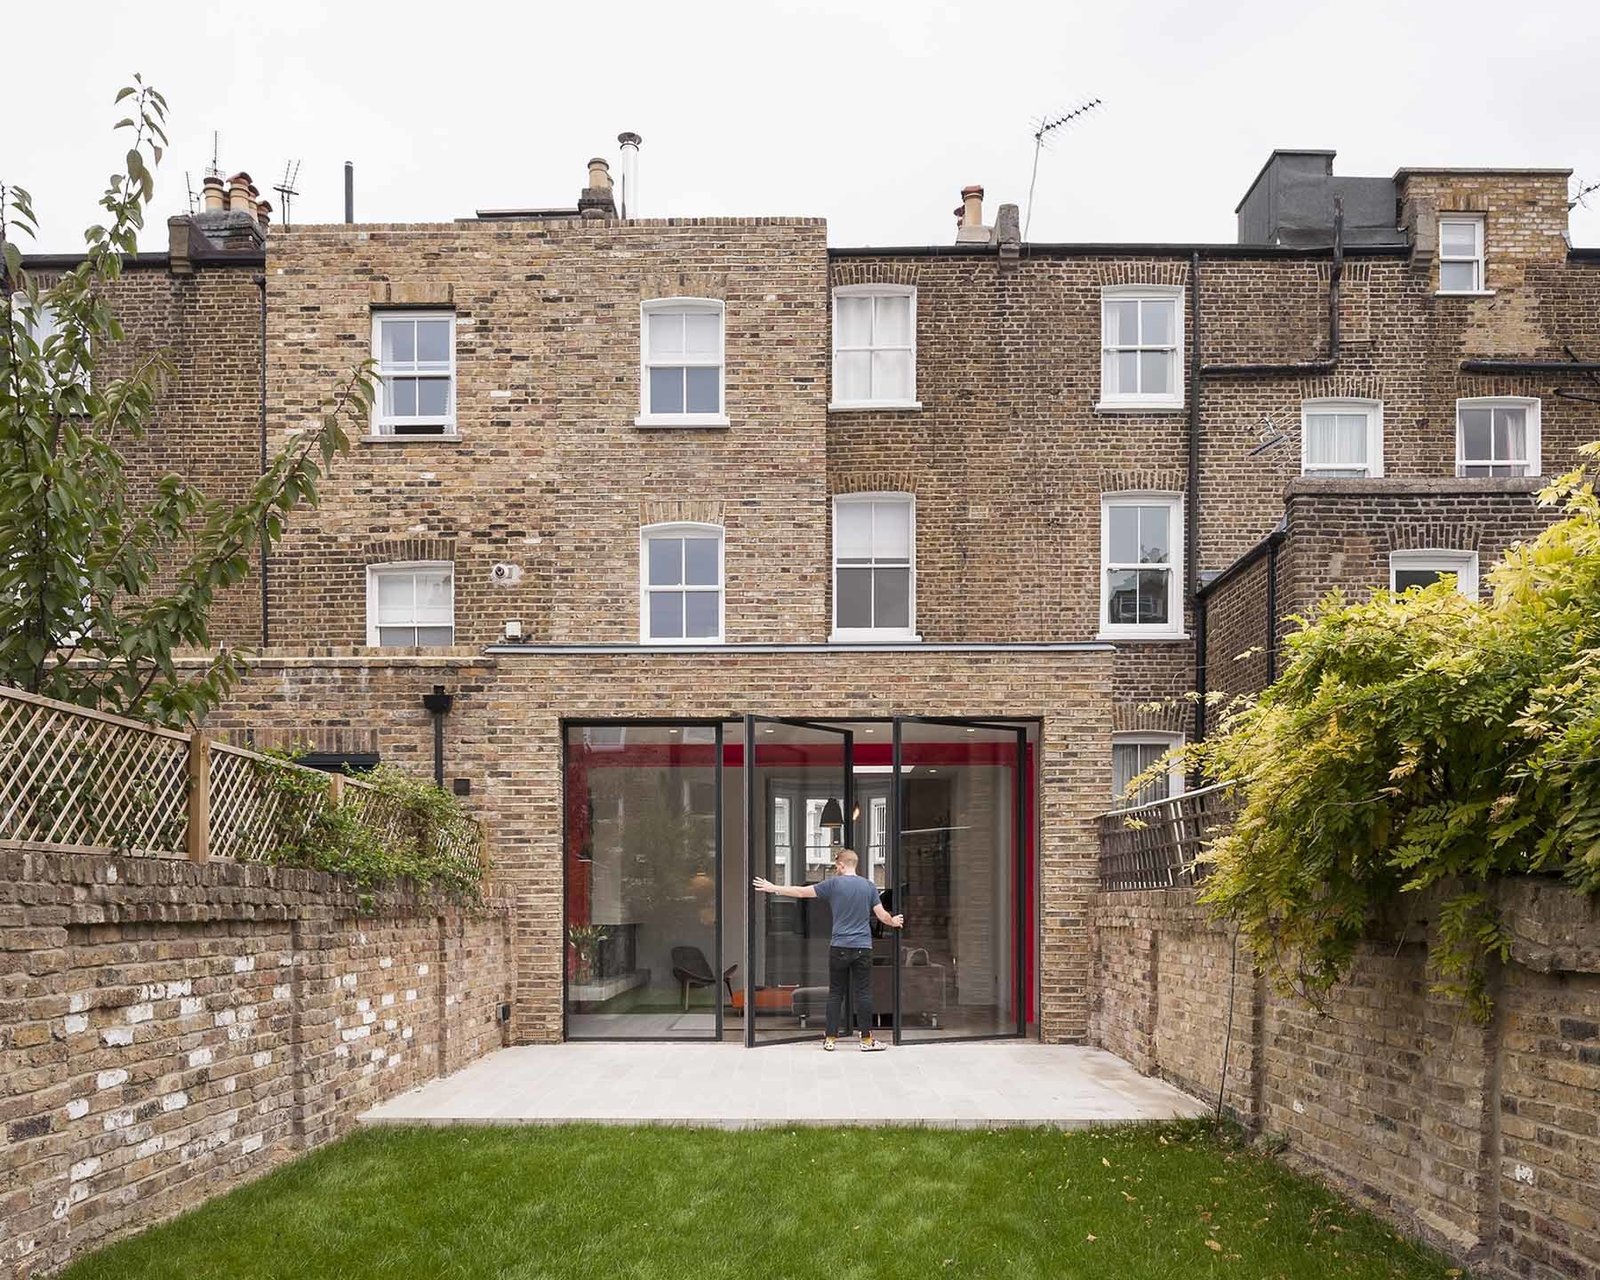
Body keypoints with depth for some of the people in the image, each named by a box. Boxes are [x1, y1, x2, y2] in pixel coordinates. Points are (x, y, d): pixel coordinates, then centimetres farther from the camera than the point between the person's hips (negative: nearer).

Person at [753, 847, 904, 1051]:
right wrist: (893, 922, 28)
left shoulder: (834, 884, -2)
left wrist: (773, 888, 13)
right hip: (863, 948, 1)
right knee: (863, 993, 3)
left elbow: (801, 891, 2)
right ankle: (867, 1039, 3)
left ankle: (830, 1038, 9)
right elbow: (882, 915, 5)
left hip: (839, 947, -1)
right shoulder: (869, 886, 4)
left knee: (835, 993, 7)